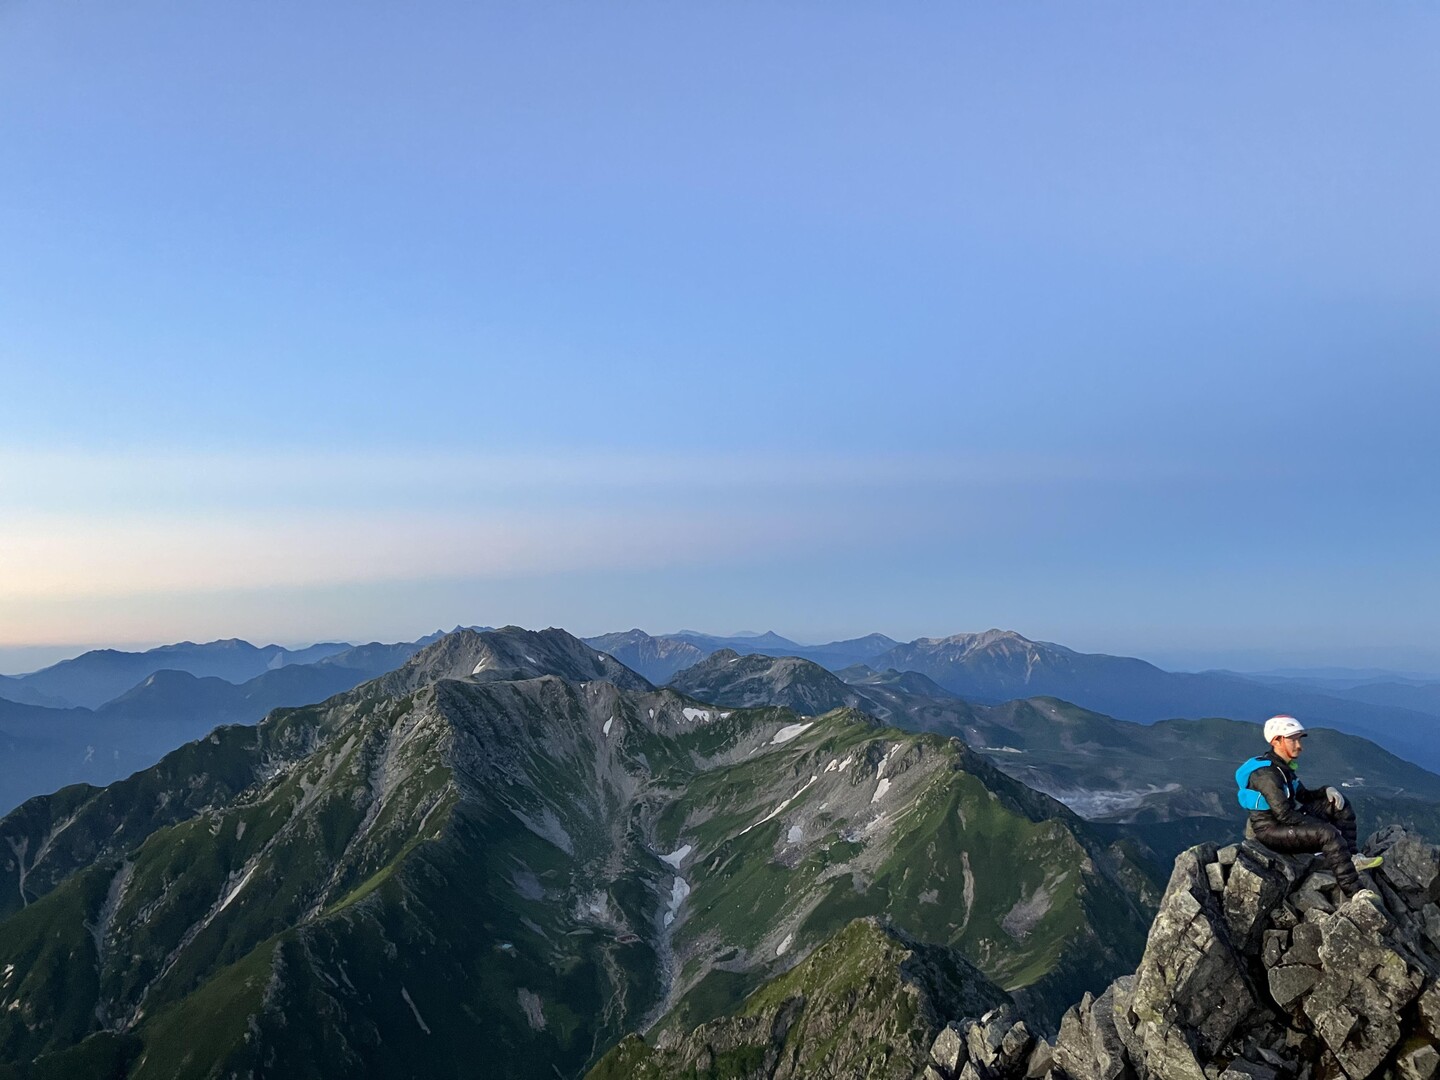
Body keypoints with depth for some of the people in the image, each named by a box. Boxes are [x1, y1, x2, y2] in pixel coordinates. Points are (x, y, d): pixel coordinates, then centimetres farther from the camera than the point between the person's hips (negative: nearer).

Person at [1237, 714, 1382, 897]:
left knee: (1339, 805, 7)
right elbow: (1284, 815, -27)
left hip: (1287, 818, 10)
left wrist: (1326, 791, -2)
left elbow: (1303, 796, 19)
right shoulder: (1266, 773, -23)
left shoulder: (1282, 766, 9)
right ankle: (1354, 893, -26)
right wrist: (1324, 825, -22)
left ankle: (1350, 857, -2)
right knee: (1329, 835, -28)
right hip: (1270, 830, -10)